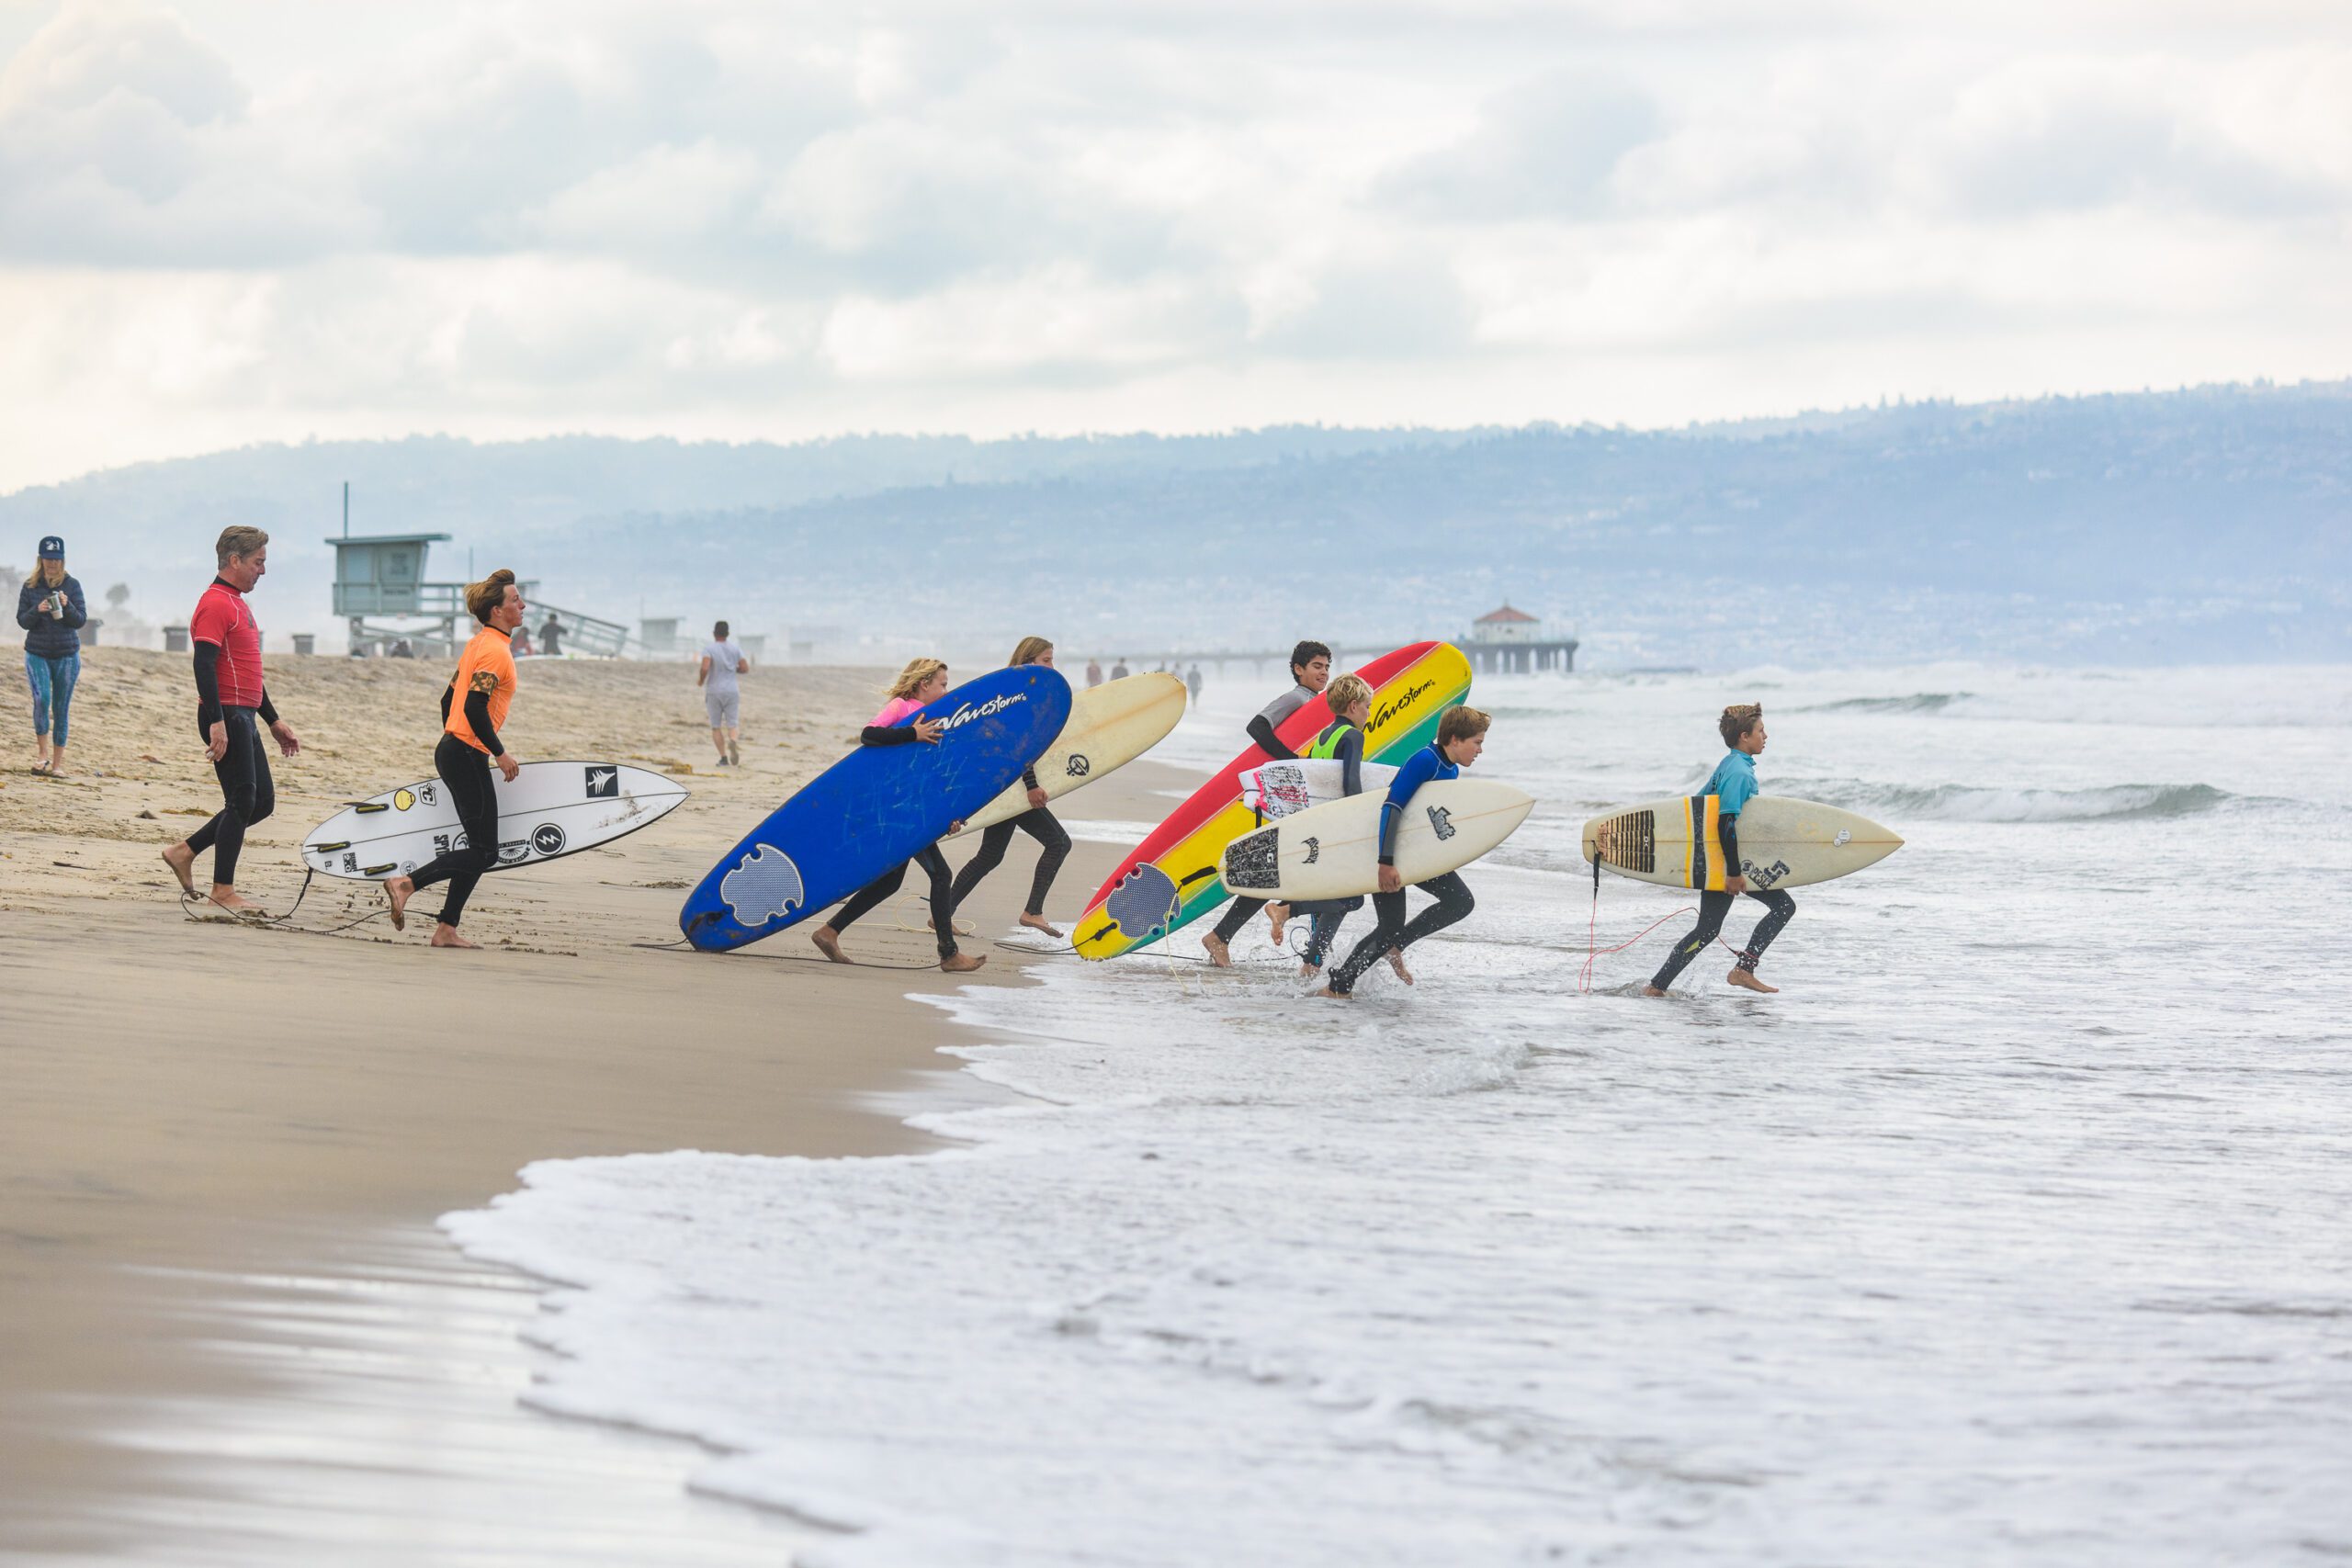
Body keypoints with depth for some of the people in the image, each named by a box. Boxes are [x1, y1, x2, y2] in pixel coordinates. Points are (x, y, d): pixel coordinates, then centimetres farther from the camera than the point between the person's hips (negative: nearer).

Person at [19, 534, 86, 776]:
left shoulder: (71, 585, 0)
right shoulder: (30, 586, 1)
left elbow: (81, 620, -1)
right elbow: (22, 621, 2)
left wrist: (67, 606, -19)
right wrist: (37, 610, -18)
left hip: (67, 656, 1)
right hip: (37, 654, -1)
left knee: (61, 710, 3)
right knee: (42, 698, -21)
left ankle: (57, 763, 10)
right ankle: (42, 753, -7)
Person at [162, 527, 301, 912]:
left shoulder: (237, 604, 20)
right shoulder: (216, 604, -13)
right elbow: (204, 665, -21)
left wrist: (273, 721, 27)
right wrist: (217, 722, -28)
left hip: (244, 718, 10)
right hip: (227, 717, -10)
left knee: (262, 801, 11)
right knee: (243, 801, -7)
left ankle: (185, 852, 16)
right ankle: (223, 890, 0)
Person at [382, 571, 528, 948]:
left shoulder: (478, 645, 16)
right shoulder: (496, 650, -14)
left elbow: (449, 698, 21)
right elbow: (475, 708, -23)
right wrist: (500, 753, -16)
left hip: (451, 750, 10)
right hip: (468, 755, -10)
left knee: (479, 849, 11)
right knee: (484, 853, -9)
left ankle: (447, 930, 8)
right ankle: (407, 883, -16)